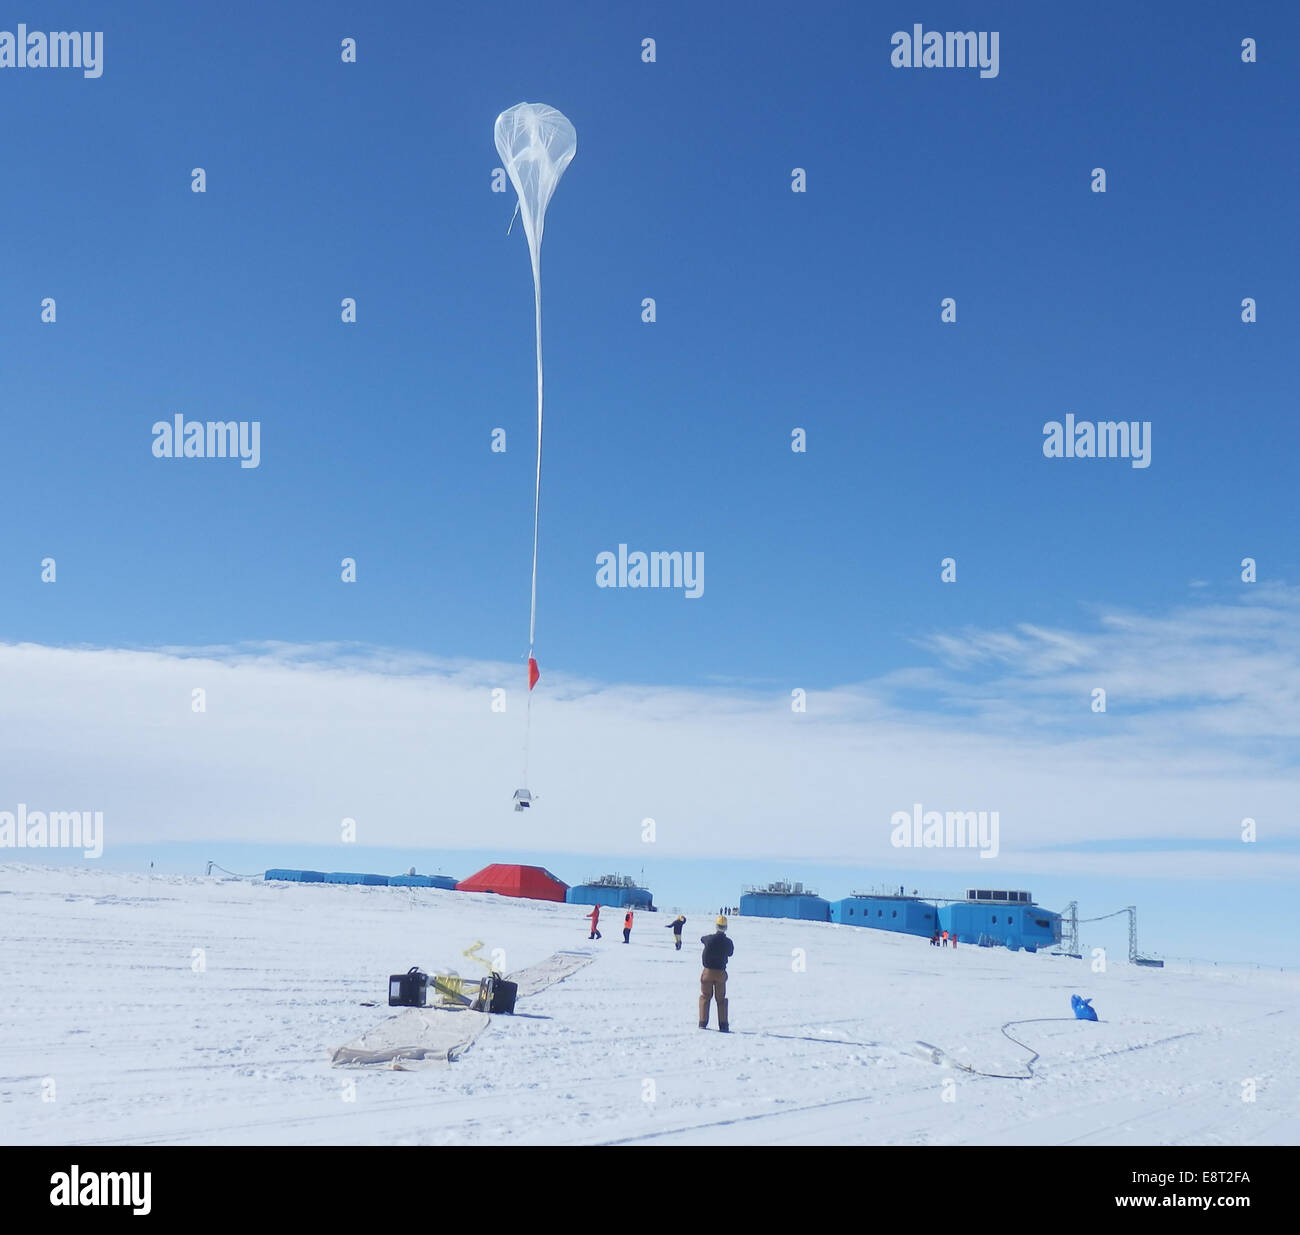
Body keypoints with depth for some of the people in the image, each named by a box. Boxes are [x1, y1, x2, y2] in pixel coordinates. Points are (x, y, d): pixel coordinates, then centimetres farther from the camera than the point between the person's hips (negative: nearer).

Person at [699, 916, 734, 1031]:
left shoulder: (709, 939, -14)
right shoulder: (728, 942, -10)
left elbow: (702, 938, 9)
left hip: (708, 971, -1)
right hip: (721, 973, 1)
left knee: (705, 997, 13)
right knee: (721, 999, 13)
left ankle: (703, 1023, 7)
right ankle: (723, 1025, 8)